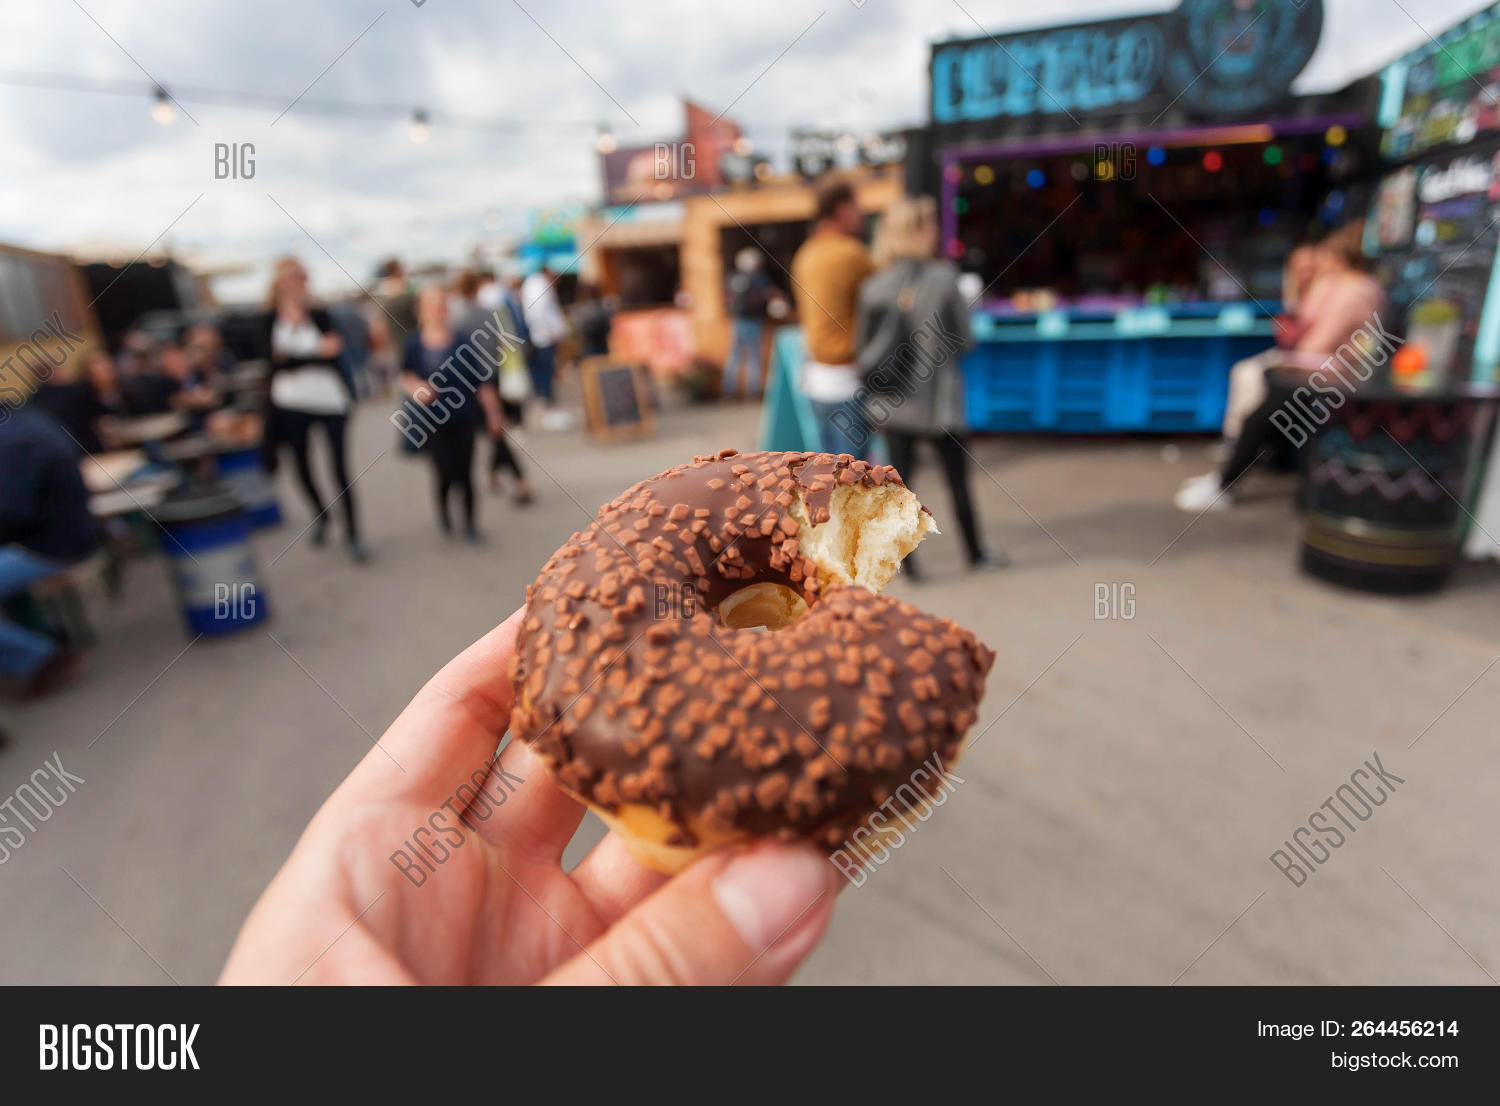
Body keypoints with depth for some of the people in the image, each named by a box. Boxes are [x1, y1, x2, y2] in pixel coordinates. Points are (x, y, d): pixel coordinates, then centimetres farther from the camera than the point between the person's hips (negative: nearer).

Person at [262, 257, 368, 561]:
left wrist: (295, 357, -18)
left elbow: (333, 355, -10)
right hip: (292, 402, 2)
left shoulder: (319, 316, 1)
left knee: (340, 469, -5)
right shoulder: (270, 320, 2)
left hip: (330, 399, -2)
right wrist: (317, 352, -21)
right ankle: (320, 515, 36)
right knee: (302, 467, 10)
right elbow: (276, 358, -12)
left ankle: (352, 533, 3)